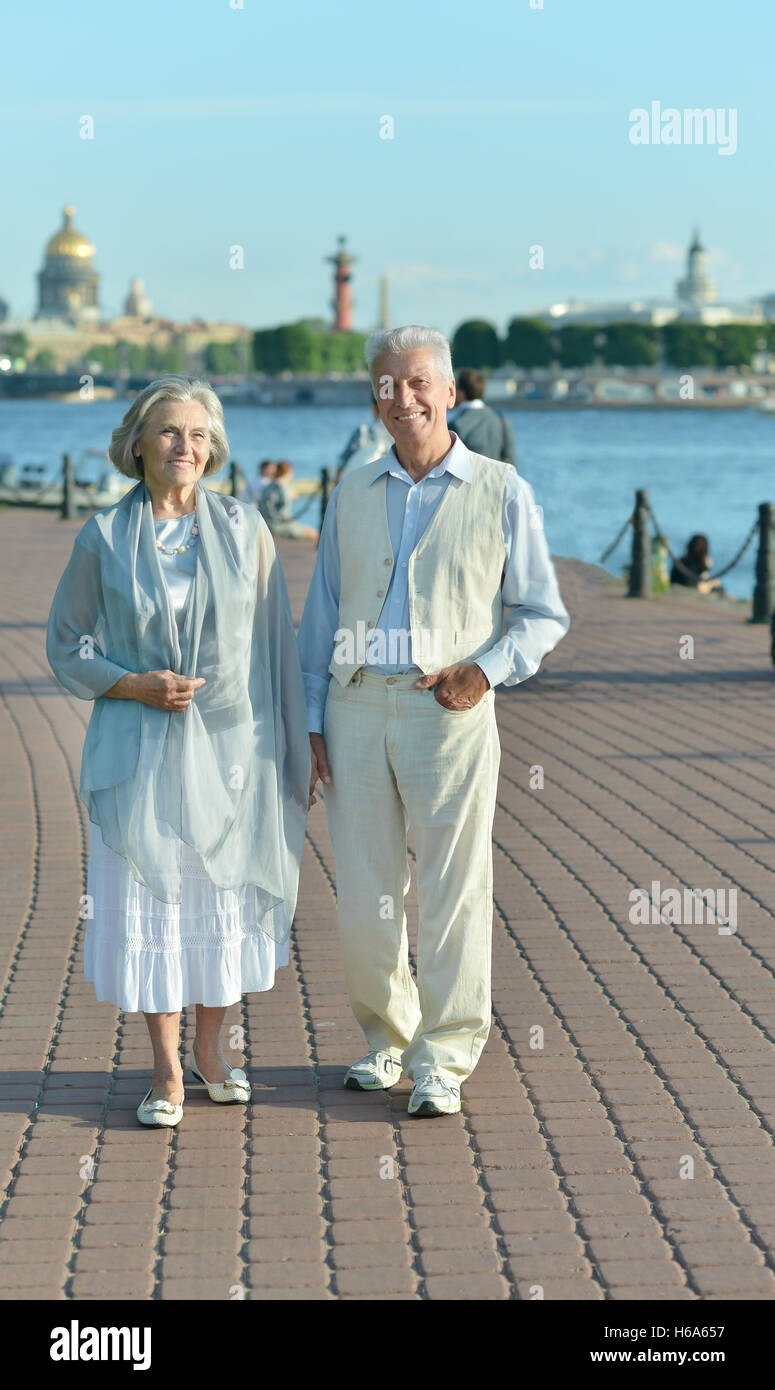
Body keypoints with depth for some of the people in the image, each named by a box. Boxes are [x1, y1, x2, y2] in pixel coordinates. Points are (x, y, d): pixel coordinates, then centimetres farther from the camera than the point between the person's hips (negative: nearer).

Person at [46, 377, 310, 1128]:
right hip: (141, 750, -1)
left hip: (232, 747, 1)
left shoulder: (244, 528, 0)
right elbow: (66, 648, 5)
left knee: (225, 896, 8)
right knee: (147, 899, 1)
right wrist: (136, 685, -12)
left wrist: (293, 754, 3)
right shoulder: (103, 538, -2)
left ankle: (210, 1049, 27)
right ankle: (166, 1072, 14)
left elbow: (275, 644, 4)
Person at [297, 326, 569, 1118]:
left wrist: (487, 669, -11)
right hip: (356, 708, 3)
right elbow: (321, 616, 15)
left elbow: (543, 616, 6)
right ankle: (387, 1038, 23)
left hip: (448, 711, -3)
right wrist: (312, 723, 8)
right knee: (363, 896, 6)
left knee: (453, 891, -2)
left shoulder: (502, 494, 3)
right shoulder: (351, 495, 13)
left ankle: (444, 1059, 7)